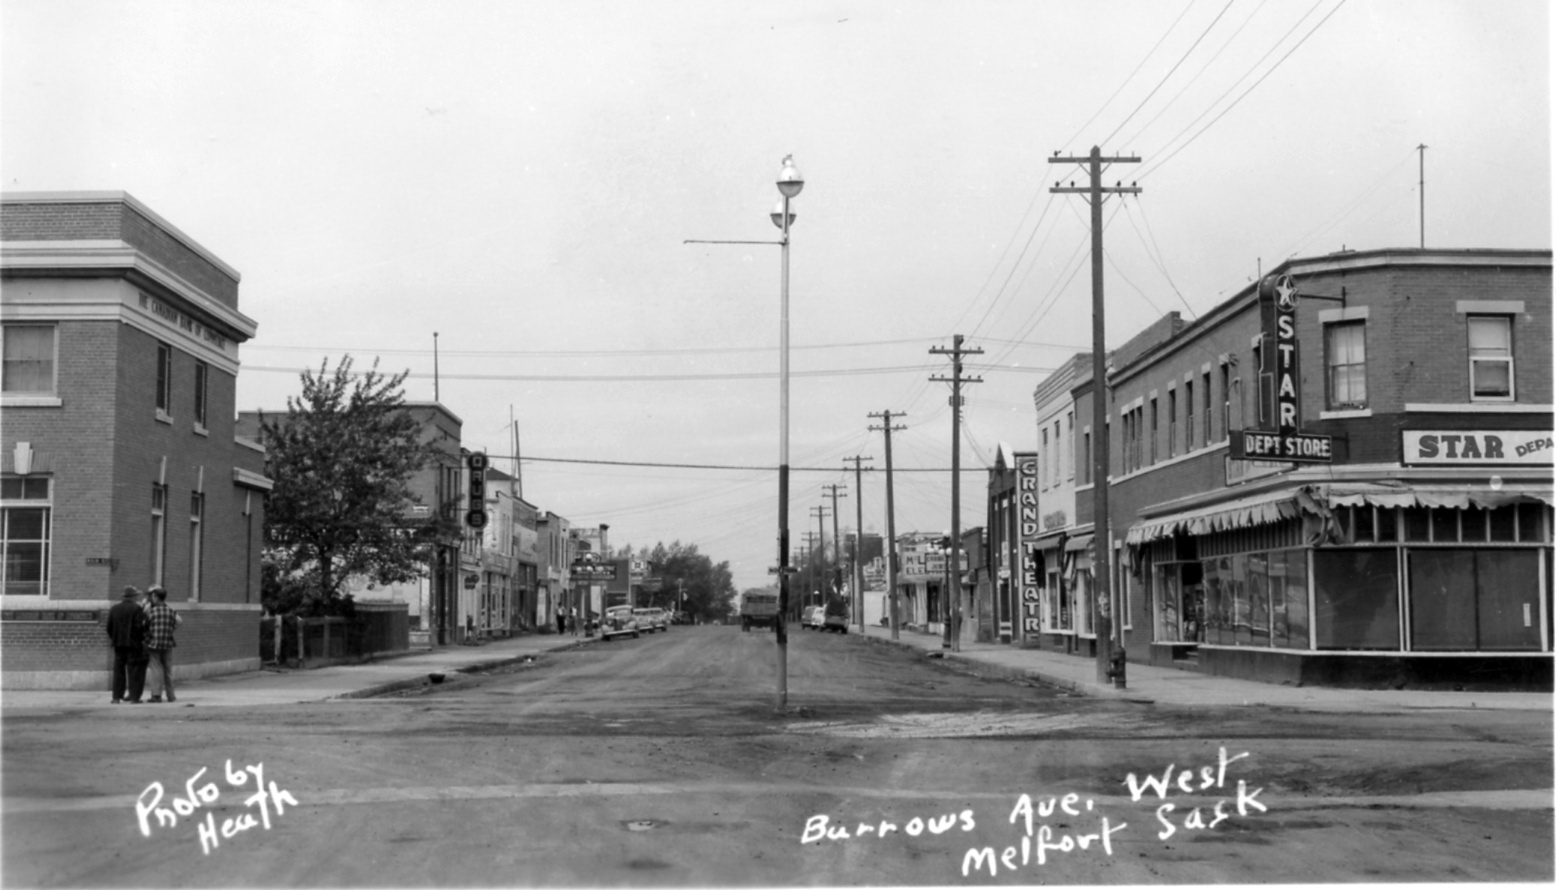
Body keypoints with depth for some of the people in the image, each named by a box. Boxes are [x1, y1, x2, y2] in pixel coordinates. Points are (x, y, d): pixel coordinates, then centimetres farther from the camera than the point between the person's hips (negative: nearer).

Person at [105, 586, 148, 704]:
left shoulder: (114, 609, 7)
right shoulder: (136, 609, -9)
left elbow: (109, 627, 7)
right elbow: (139, 626, -17)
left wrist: (112, 638, 19)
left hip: (118, 644, 5)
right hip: (134, 643, -5)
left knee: (119, 671, 10)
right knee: (135, 671, 1)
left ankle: (116, 697, 8)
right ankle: (134, 697, -2)